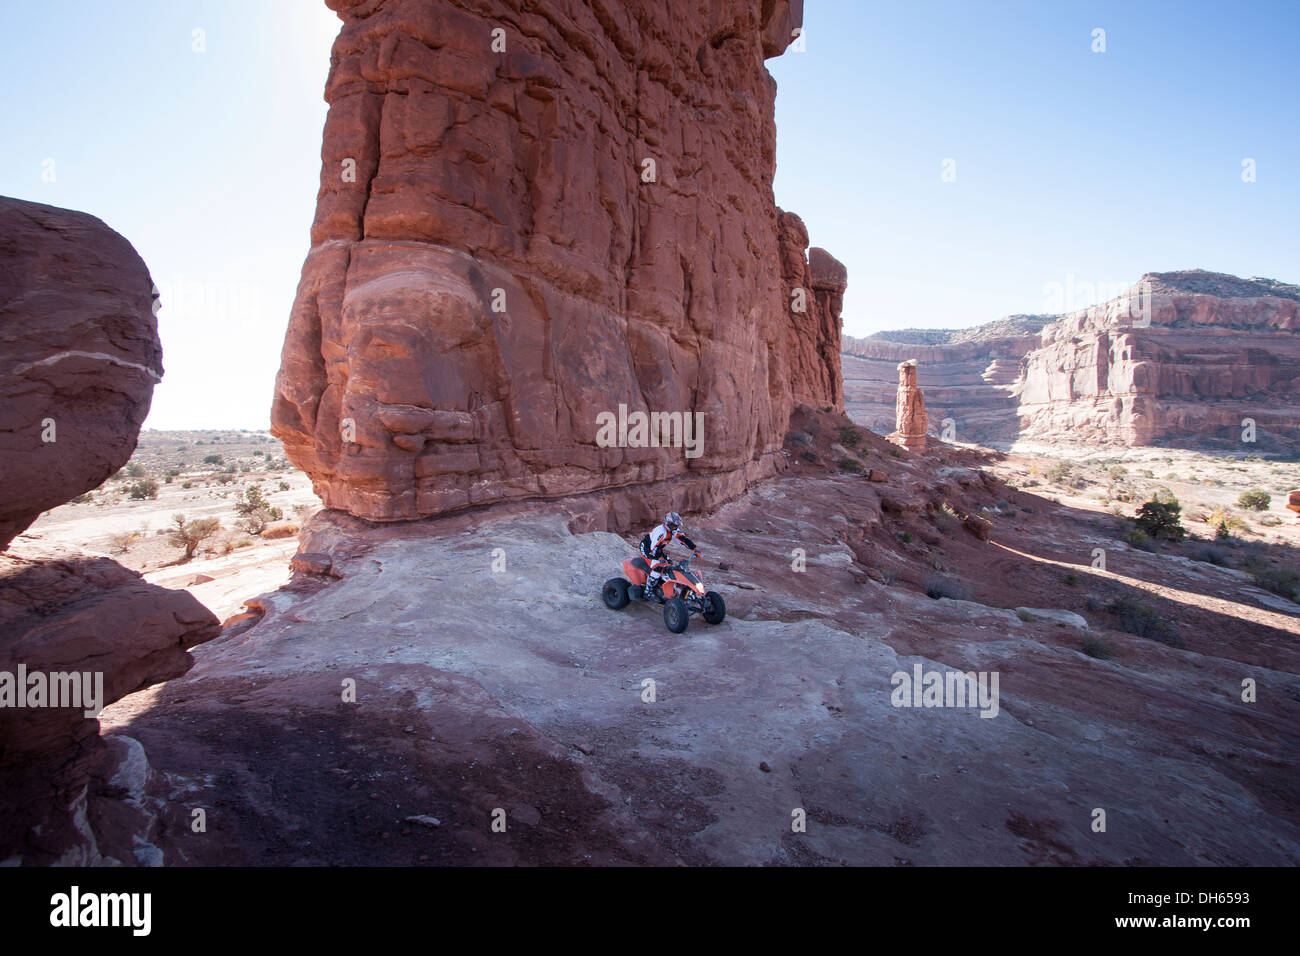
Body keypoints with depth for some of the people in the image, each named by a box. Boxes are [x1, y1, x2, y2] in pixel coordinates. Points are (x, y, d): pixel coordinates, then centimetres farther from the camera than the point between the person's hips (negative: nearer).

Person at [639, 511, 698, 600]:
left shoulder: (674, 531, -3)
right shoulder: (661, 531, -31)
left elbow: (684, 539, -4)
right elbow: (654, 547, -38)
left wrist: (695, 548, -16)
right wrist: (660, 558, -50)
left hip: (658, 549, 10)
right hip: (647, 548, -9)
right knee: (657, 567, -26)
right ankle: (648, 591, -21)